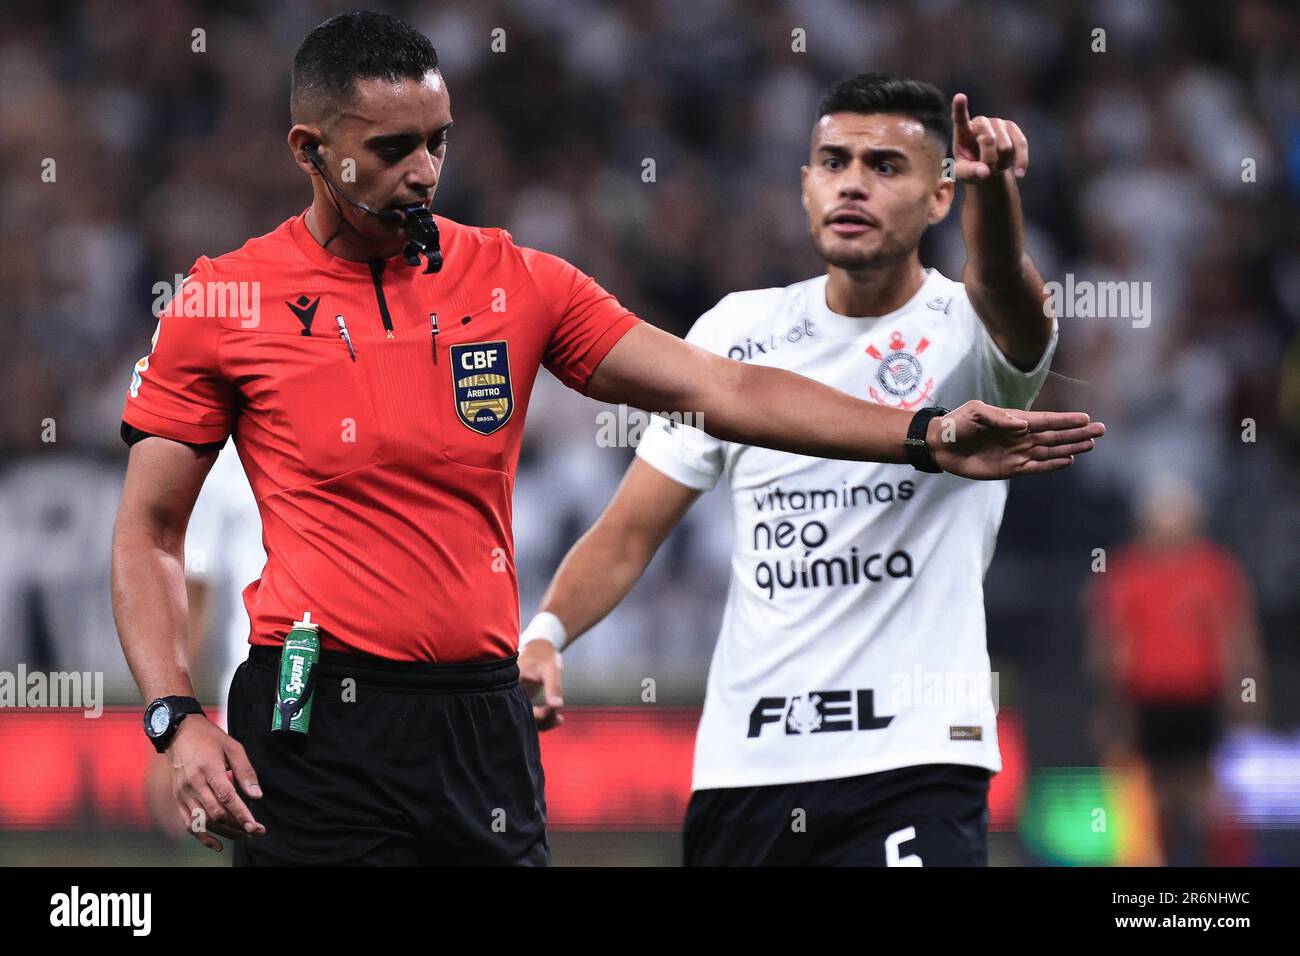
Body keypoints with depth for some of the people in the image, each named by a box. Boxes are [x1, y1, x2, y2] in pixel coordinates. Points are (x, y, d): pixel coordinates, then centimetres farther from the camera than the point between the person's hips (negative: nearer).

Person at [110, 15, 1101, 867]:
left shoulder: (516, 280, 7)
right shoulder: (223, 303, 0)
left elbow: (719, 389, 3)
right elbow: (148, 534, 3)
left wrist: (927, 438, -7)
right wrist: (178, 721, -10)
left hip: (486, 723, 3)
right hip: (316, 730, -3)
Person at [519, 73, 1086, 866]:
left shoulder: (965, 330, -4)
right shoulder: (737, 334, 6)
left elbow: (1005, 292, -29)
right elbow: (629, 533, 9)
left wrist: (993, 186, -51)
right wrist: (545, 634, -9)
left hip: (915, 768, -4)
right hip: (742, 764, 4)